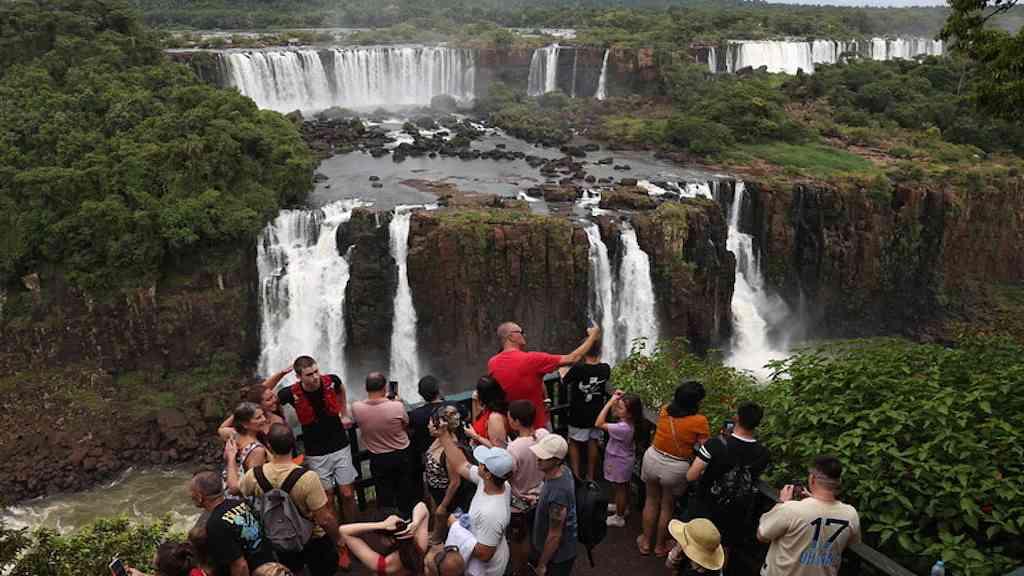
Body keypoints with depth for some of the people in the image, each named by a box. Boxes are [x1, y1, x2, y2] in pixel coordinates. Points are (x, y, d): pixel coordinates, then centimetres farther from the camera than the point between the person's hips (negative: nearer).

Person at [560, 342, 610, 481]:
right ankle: (590, 475, 29)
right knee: (593, 442, 18)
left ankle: (575, 475, 19)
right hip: (597, 414, 4)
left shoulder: (578, 369, -24)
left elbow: (564, 380, -6)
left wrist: (562, 369, 12)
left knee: (574, 443, 14)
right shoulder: (605, 369, -11)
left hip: (579, 415, -4)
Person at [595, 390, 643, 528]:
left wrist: (609, 403, -40)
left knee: (620, 488, 12)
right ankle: (624, 507, 50)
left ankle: (619, 517, 30)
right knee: (624, 486, 28)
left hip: (619, 462, -8)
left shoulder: (623, 428, -39)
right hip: (624, 459, 8)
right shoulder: (628, 421, -13)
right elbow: (614, 411, 5)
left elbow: (599, 424, -40)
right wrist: (618, 399, -14)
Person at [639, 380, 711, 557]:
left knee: (651, 501, 24)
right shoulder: (700, 421, -20)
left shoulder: (664, 411, -8)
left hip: (653, 459, 3)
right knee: (667, 507, 20)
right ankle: (660, 546, 37)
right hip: (676, 469, -3)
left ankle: (646, 542, 38)